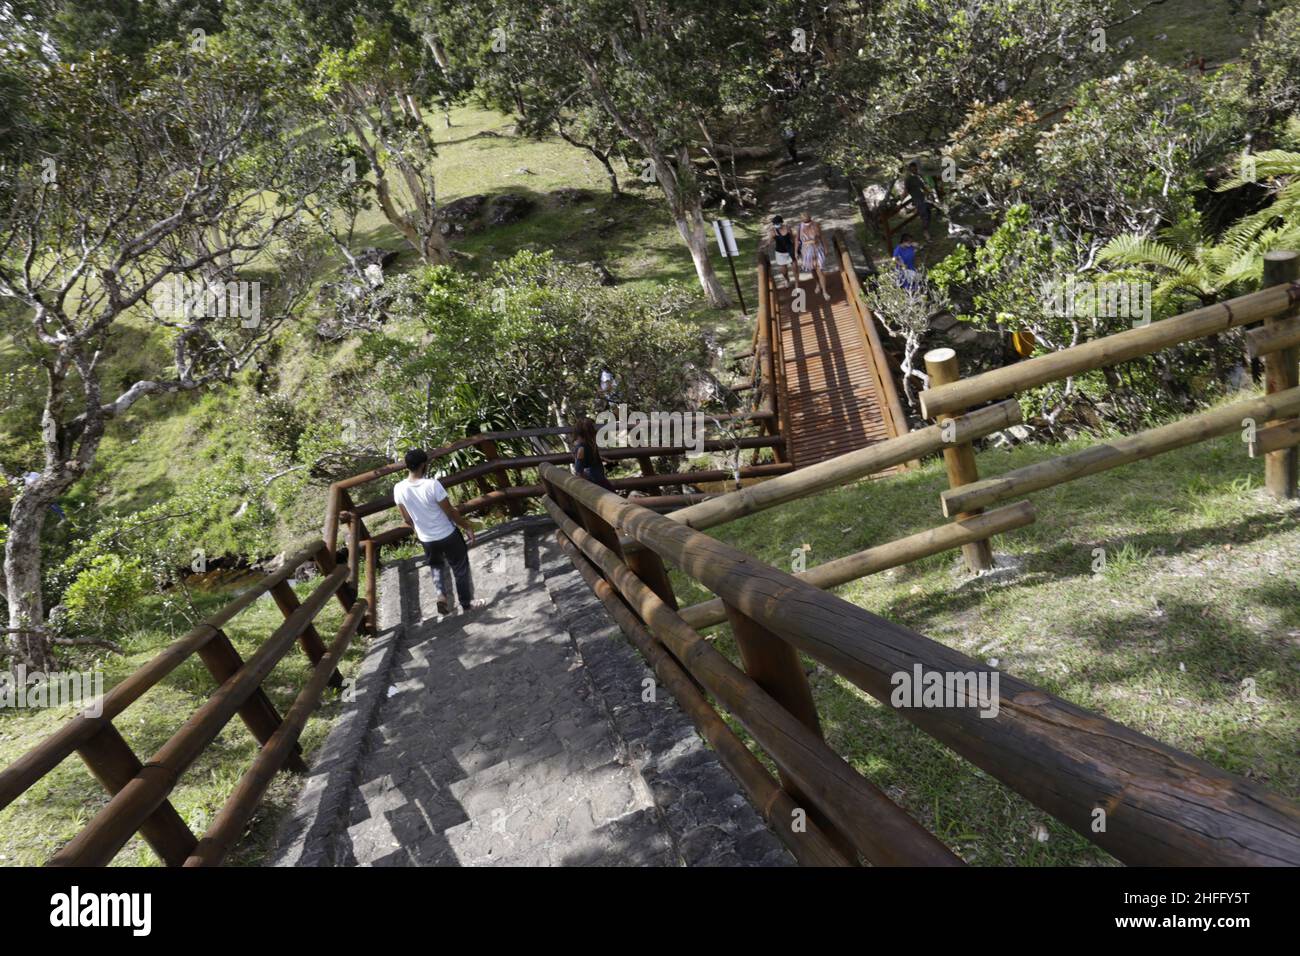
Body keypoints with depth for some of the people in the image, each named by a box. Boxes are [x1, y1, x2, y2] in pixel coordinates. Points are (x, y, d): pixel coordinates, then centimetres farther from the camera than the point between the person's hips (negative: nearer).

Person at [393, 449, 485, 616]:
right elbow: (451, 512, -19)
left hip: (426, 539, 4)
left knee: (437, 566, 31)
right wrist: (467, 526, -3)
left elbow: (407, 519, 0)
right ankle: (467, 604, 31)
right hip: (448, 535, -4)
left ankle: (442, 595, 13)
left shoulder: (399, 489, -14)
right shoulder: (432, 485, -28)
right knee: (461, 569, 17)